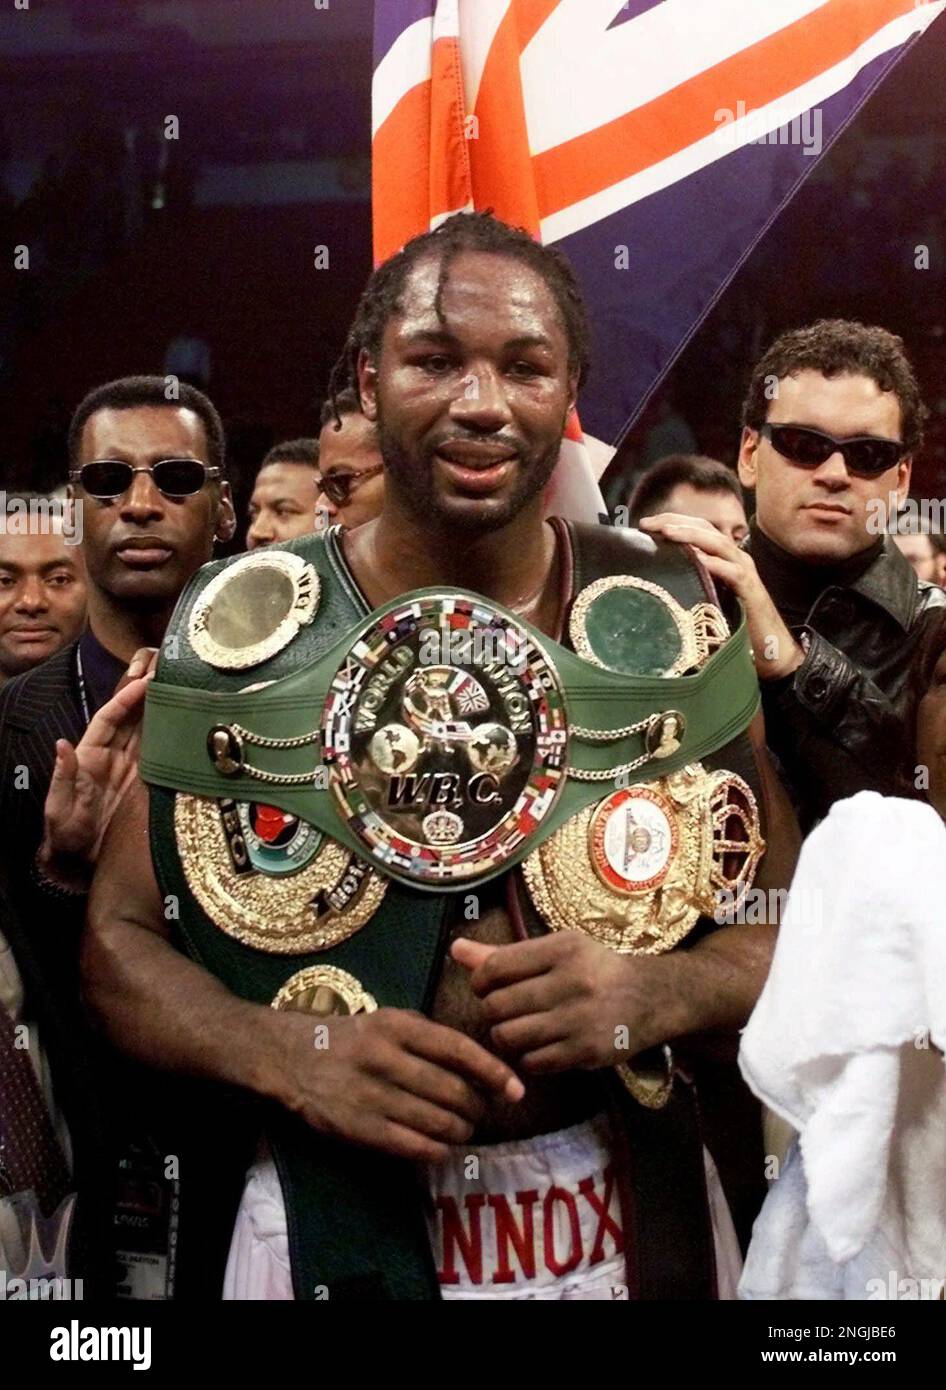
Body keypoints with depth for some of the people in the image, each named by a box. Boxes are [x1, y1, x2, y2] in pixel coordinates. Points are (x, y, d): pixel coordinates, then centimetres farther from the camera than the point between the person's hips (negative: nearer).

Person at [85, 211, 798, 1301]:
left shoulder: (667, 618, -6)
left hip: (635, 1210, 2)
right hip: (335, 1219, -1)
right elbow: (120, 934, -3)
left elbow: (787, 918, 1)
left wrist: (654, 994, -20)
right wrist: (286, 1052, -21)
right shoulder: (241, 630, -8)